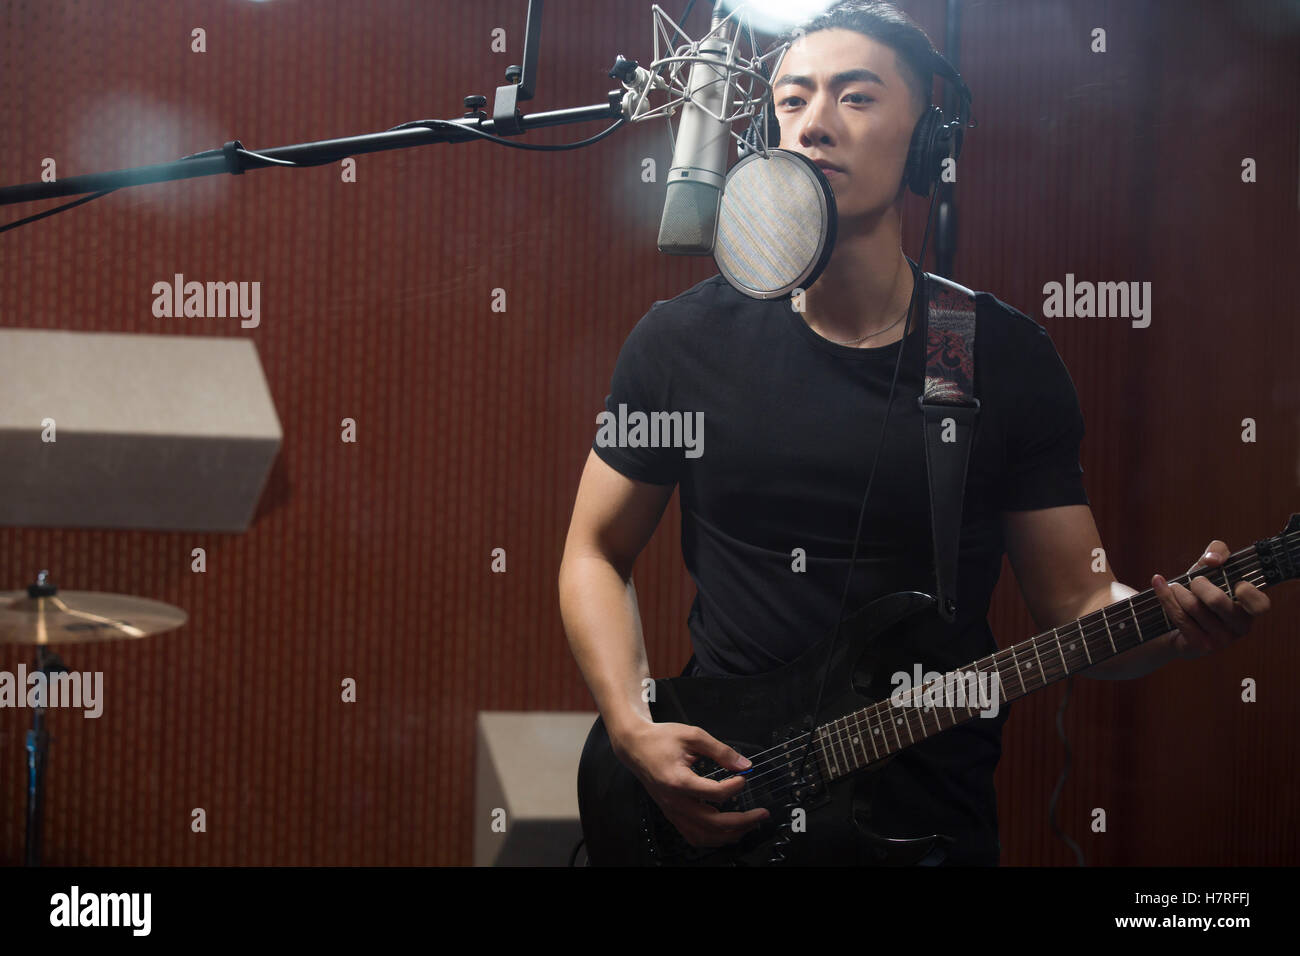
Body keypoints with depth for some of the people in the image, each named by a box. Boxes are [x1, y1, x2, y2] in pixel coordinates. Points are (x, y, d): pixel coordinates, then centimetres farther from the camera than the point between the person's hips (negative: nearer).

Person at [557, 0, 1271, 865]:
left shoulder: (1008, 357, -3)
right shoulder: (685, 339, -3)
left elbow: (1074, 603, 0)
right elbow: (596, 553, 4)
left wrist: (1177, 620, -21)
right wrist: (634, 728, -11)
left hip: (938, 818, 1)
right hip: (714, 807, 0)